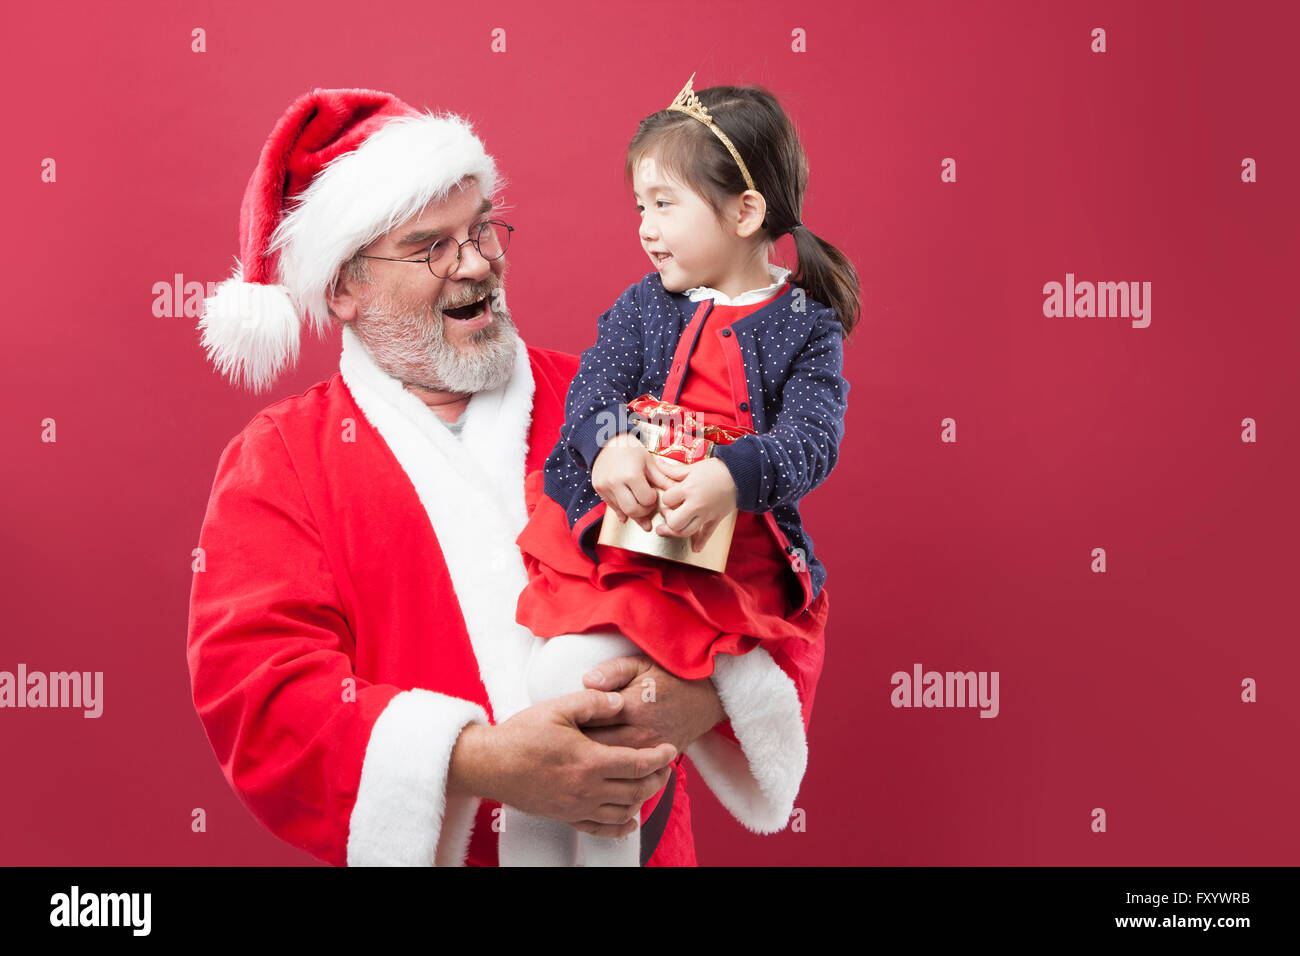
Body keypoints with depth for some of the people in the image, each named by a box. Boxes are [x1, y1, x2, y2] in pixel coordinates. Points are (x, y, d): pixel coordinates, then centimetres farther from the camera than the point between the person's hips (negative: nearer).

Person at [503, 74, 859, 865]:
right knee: (553, 687, -15)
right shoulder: (643, 306, 13)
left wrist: (731, 478, -30)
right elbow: (593, 388, 0)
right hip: (614, 528, 4)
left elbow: (813, 439, -10)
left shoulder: (806, 326, 3)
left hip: (728, 559, -4)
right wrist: (610, 445, -23)